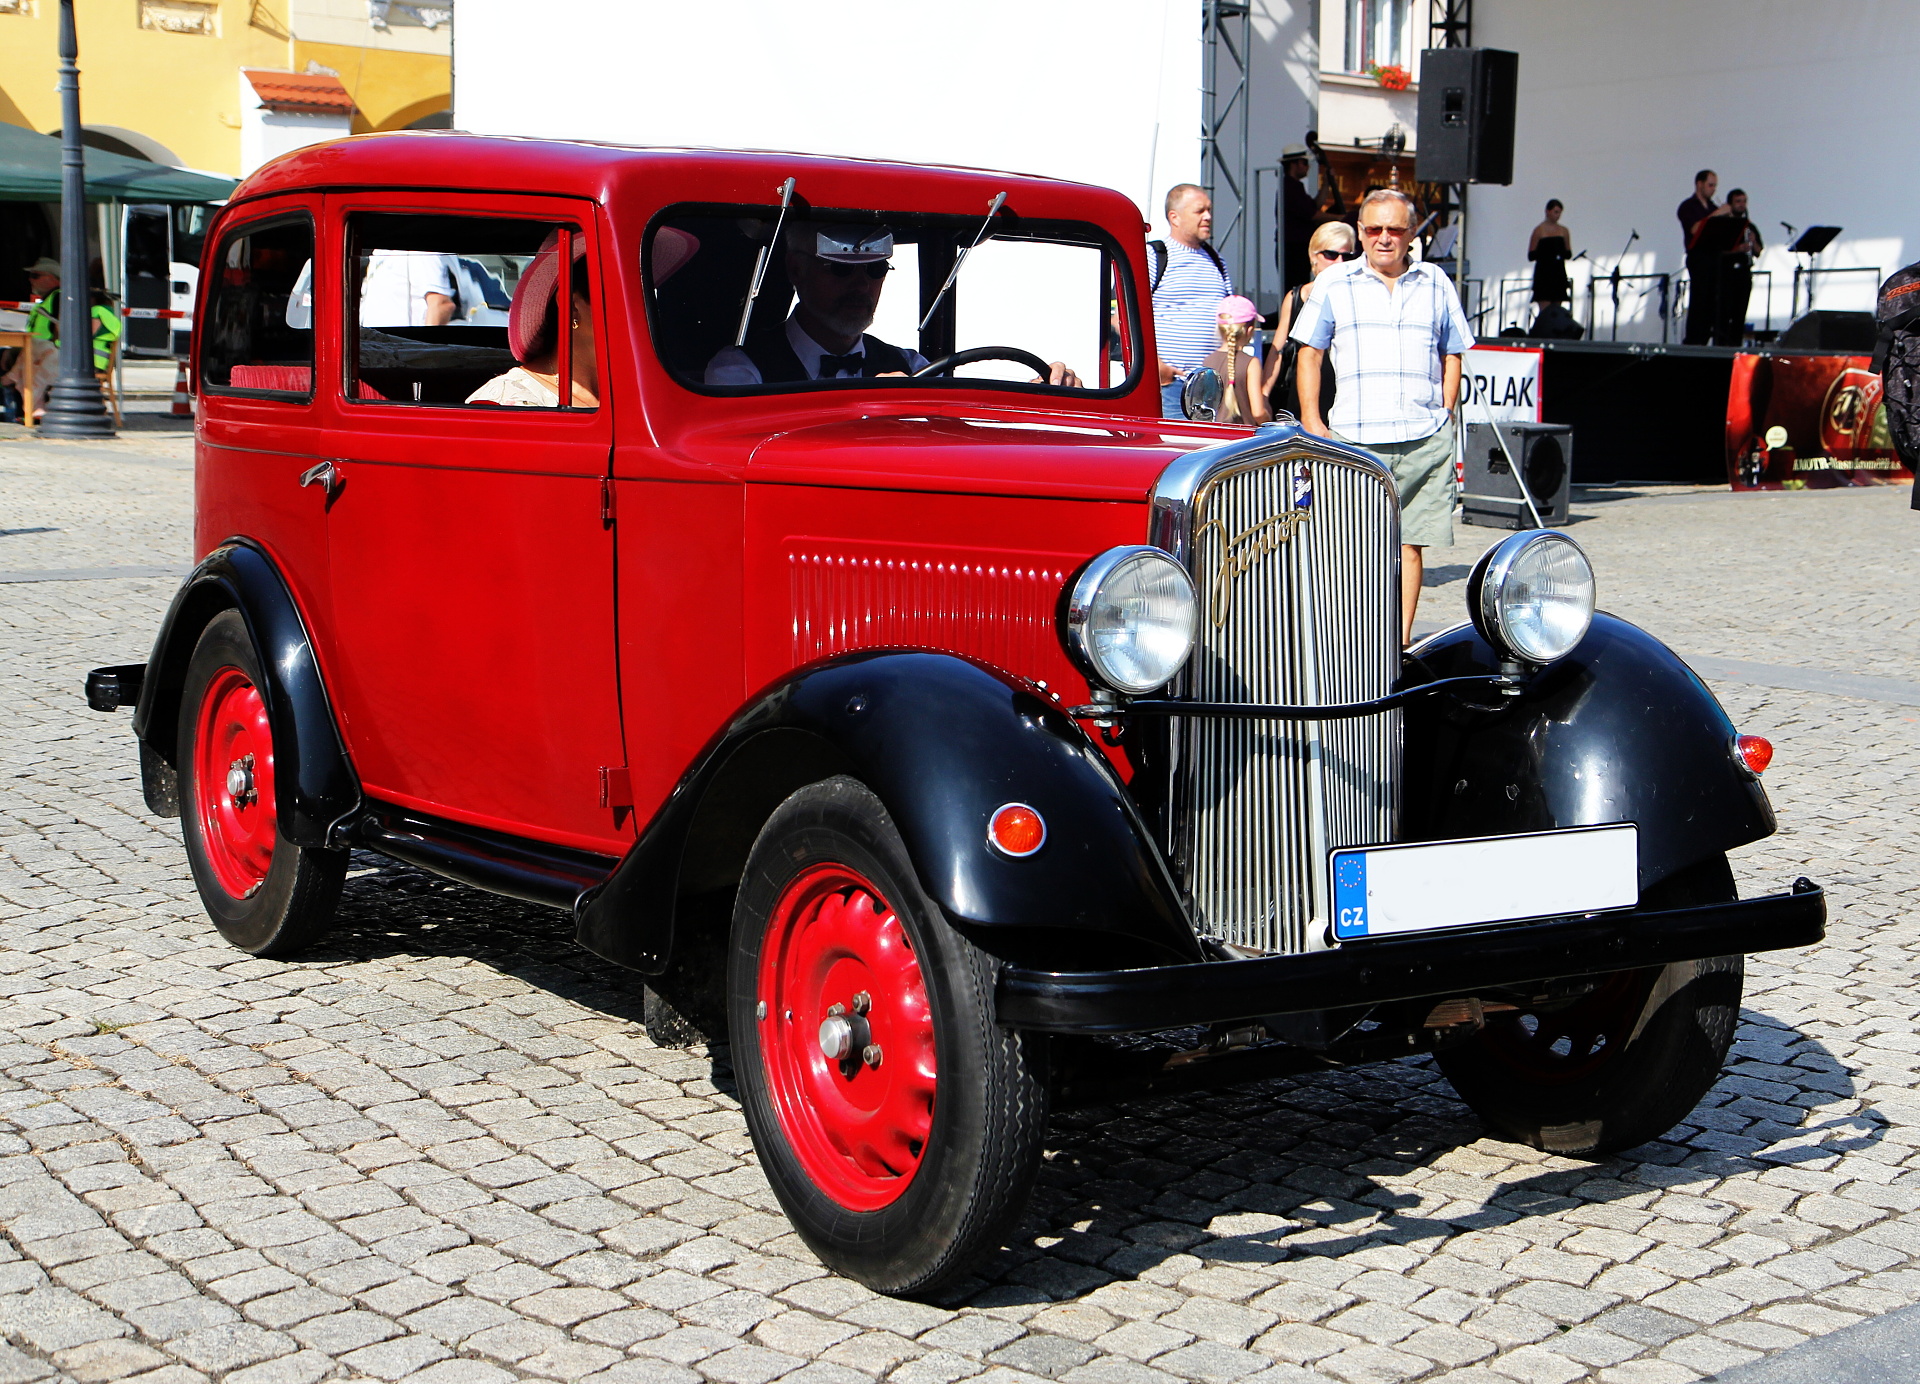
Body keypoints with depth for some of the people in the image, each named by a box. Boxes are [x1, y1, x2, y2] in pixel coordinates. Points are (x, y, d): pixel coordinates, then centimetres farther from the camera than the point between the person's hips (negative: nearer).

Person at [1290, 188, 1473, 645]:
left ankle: (1401, 645, 8)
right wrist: (1311, 422, 1)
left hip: (1424, 440, 2)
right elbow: (1310, 353, 8)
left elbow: (1452, 355, 19)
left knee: (1410, 543, 2)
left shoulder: (1436, 284, 14)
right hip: (1354, 439, -2)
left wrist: (1445, 416, 9)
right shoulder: (1333, 284, 8)